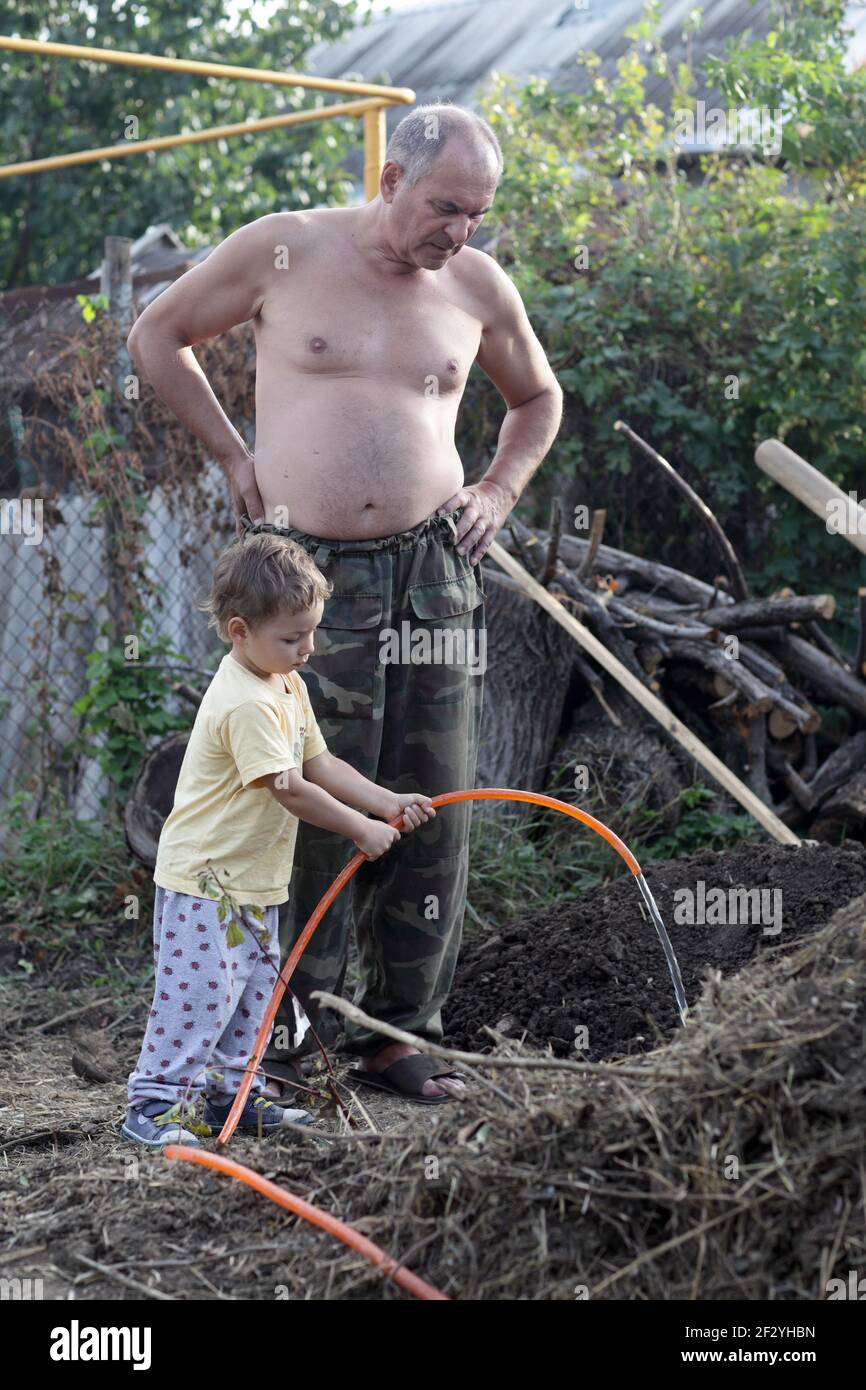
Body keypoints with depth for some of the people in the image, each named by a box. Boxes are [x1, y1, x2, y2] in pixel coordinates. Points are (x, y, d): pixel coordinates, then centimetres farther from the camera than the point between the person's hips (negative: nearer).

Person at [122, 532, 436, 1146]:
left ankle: (231, 1092, 26)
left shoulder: (289, 686, 8)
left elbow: (320, 763, 10)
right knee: (199, 992, -9)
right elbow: (289, 790, -25)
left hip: (253, 879, 10)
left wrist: (387, 802, -1)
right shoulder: (245, 704, -25)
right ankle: (154, 1104, -2)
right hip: (203, 880, -10)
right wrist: (362, 829, -17)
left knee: (253, 987, 15)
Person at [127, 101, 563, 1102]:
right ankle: (283, 1037, 7)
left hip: (432, 570, 4)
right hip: (306, 570, -3)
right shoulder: (283, 250, -2)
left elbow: (537, 398, 27)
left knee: (432, 805, 3)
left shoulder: (479, 287, 8)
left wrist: (499, 492, 11)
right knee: (310, 807, -5)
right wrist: (234, 456, 4)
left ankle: (401, 1032, 14)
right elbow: (157, 336, 10)